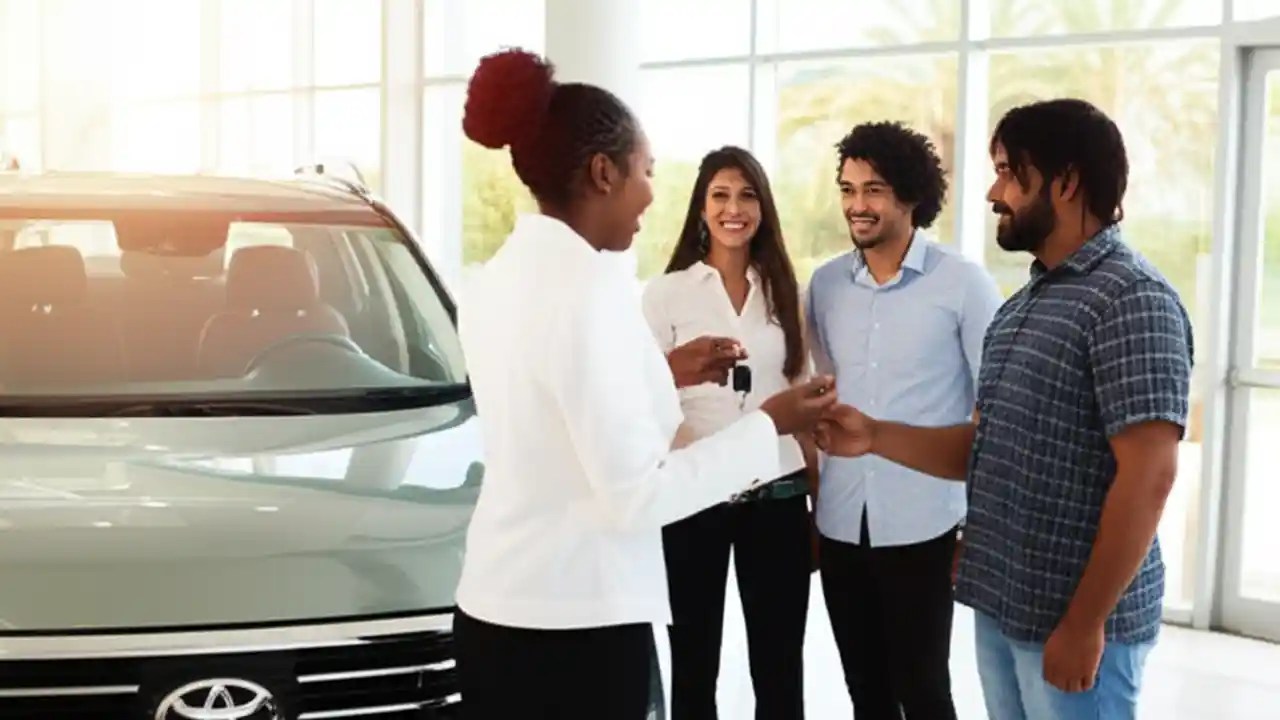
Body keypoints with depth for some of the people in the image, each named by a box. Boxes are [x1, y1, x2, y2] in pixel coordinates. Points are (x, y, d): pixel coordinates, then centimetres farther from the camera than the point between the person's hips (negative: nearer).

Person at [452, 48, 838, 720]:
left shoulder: (495, 279, 8)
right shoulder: (590, 282, -18)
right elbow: (635, 494, -19)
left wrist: (662, 375, 19)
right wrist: (768, 425, -10)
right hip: (576, 625, -8)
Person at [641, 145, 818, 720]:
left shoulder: (784, 292, 10)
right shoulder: (666, 292, 0)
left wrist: (820, 502, 9)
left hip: (777, 497, 2)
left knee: (780, 669, 6)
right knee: (694, 663, 8)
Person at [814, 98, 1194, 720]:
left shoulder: (1131, 299, -15)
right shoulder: (1026, 303, 13)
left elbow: (1148, 476, -21)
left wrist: (1085, 623, -21)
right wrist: (874, 436, 2)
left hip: (1072, 618, -8)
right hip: (1001, 605, 8)